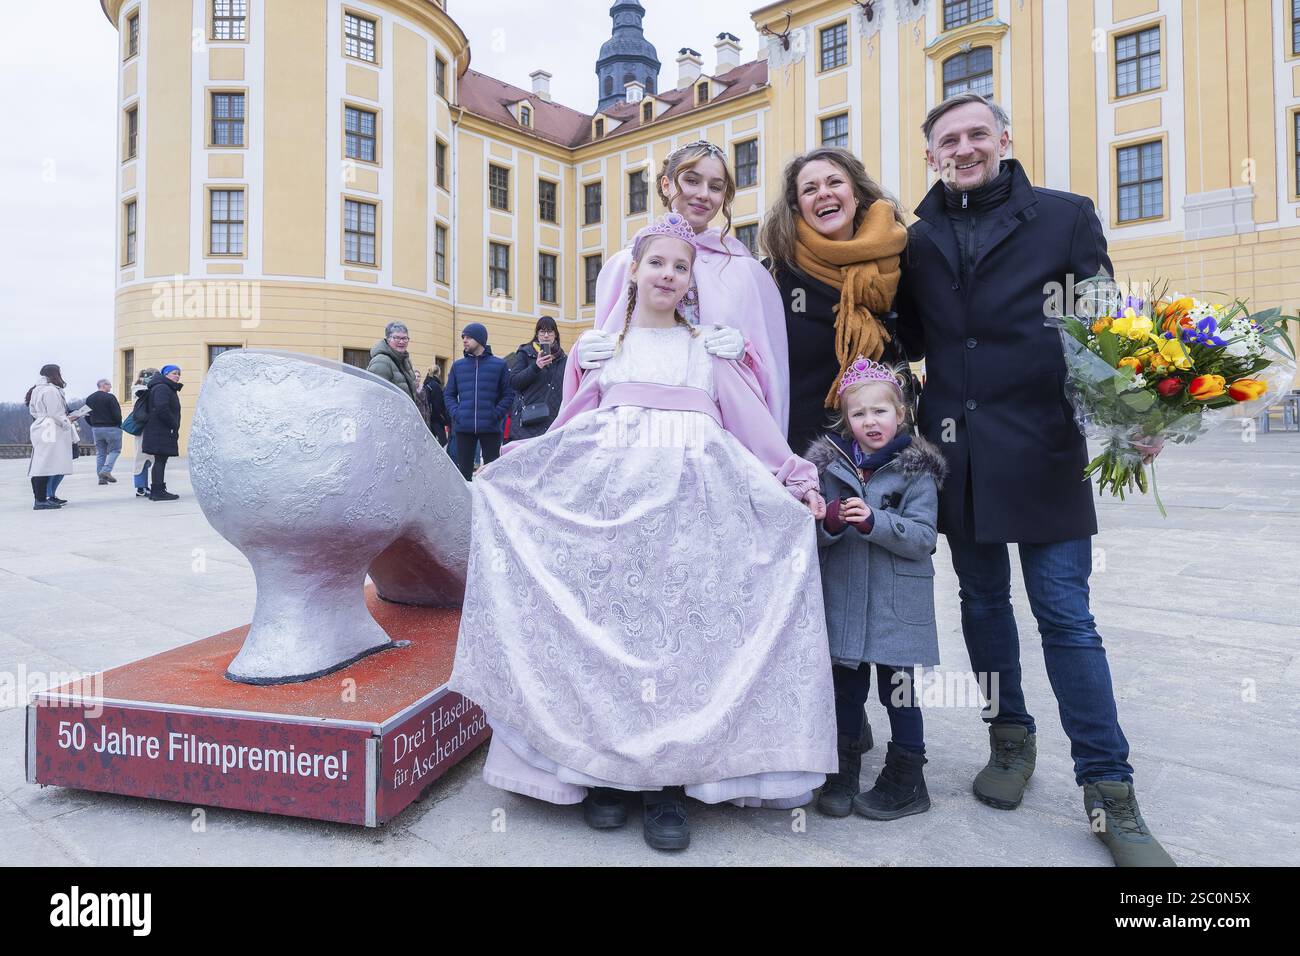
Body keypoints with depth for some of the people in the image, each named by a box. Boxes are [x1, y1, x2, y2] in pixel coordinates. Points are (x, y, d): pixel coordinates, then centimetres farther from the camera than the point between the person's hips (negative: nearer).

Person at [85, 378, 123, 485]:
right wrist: (119, 425, -1)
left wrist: (94, 426, 17)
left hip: (96, 429, 7)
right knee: (114, 450, 2)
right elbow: (117, 414, -15)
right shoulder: (110, 397, -11)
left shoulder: (89, 398, 12)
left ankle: (101, 477, 7)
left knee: (100, 453, 10)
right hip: (111, 428, -7)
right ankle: (106, 471, -14)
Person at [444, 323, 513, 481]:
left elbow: (508, 395, 1)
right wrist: (455, 413, -3)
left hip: (491, 428, -2)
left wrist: (496, 415, -11)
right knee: (463, 471, 6)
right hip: (463, 428, 2)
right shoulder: (457, 365, 11)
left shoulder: (500, 365, 3)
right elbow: (449, 394, 13)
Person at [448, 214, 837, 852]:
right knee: (604, 624, -5)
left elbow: (749, 417, 10)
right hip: (610, 494, 1)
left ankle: (666, 784, 3)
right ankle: (603, 769, 8)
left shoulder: (707, 347, 18)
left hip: (693, 499, 0)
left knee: (681, 629, -6)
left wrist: (795, 478, 3)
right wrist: (505, 464, 15)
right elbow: (572, 422, 18)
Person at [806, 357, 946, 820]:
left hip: (897, 604, -3)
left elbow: (923, 538, -11)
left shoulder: (916, 469, -4)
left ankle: (906, 781, 27)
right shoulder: (831, 464, 3)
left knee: (899, 693, 8)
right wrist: (830, 523, -17)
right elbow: (814, 534, 5)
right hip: (844, 599, 3)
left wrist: (874, 521, -24)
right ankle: (843, 774, 31)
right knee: (846, 690, 14)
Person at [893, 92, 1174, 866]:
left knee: (1065, 614, -1)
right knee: (983, 600, 13)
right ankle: (1011, 739, 33)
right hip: (957, 450, 3)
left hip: (1041, 448, -3)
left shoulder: (1065, 216, 3)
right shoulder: (920, 240, 10)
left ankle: (1110, 789, 14)